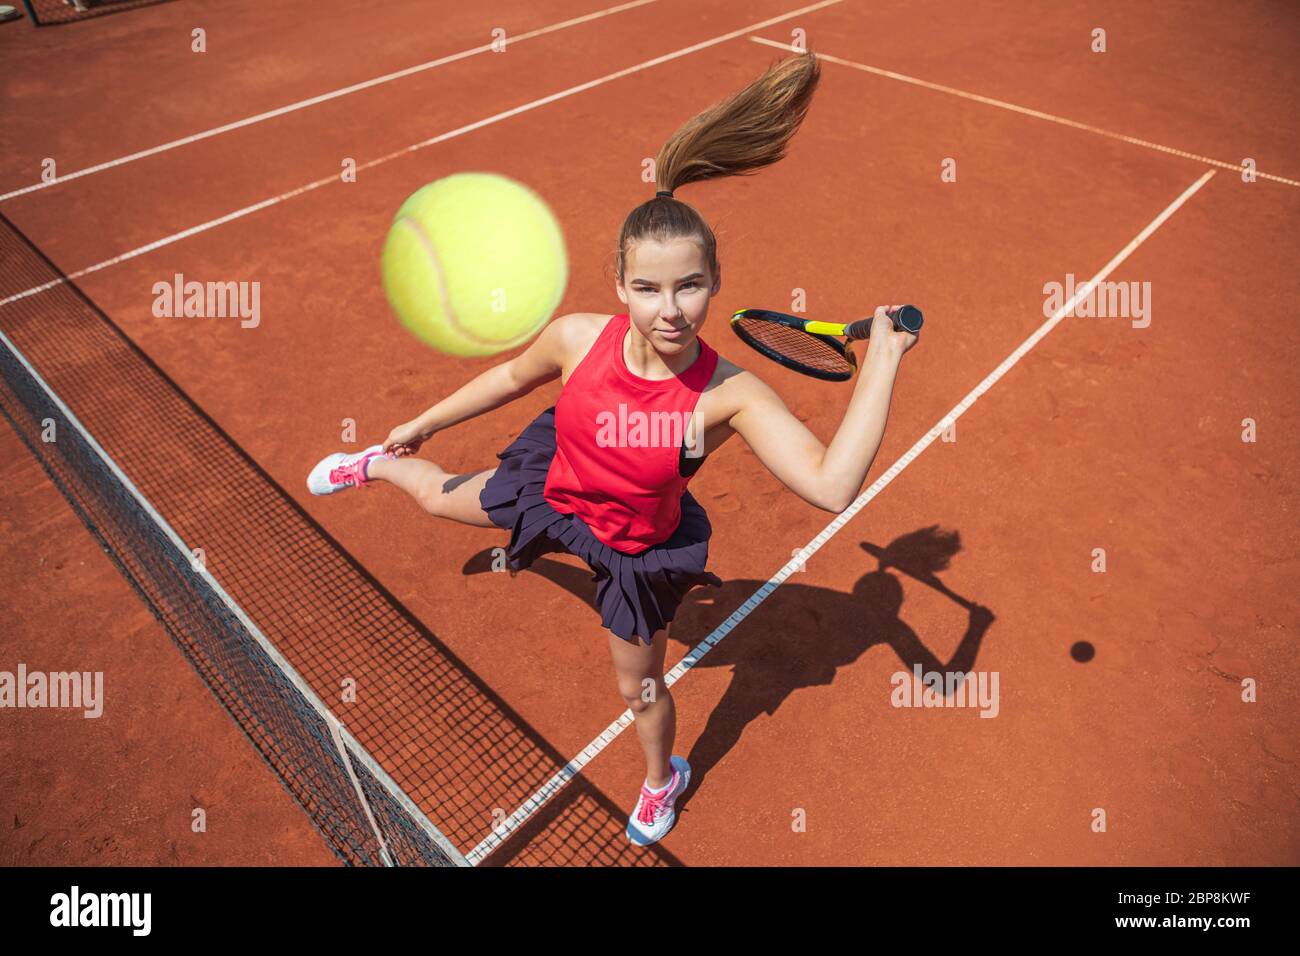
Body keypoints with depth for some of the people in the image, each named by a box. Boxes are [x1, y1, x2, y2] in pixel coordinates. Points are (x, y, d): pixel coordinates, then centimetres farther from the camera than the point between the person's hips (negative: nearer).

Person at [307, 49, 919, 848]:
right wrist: (423, 423, 8)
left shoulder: (729, 394, -36)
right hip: (555, 488, 3)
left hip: (640, 550, -2)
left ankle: (663, 779, 56)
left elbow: (833, 485, -47)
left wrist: (883, 355, -48)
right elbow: (513, 376, -5)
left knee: (640, 686, 19)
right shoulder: (578, 338, -28)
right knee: (439, 495, 27)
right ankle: (377, 464, 68)